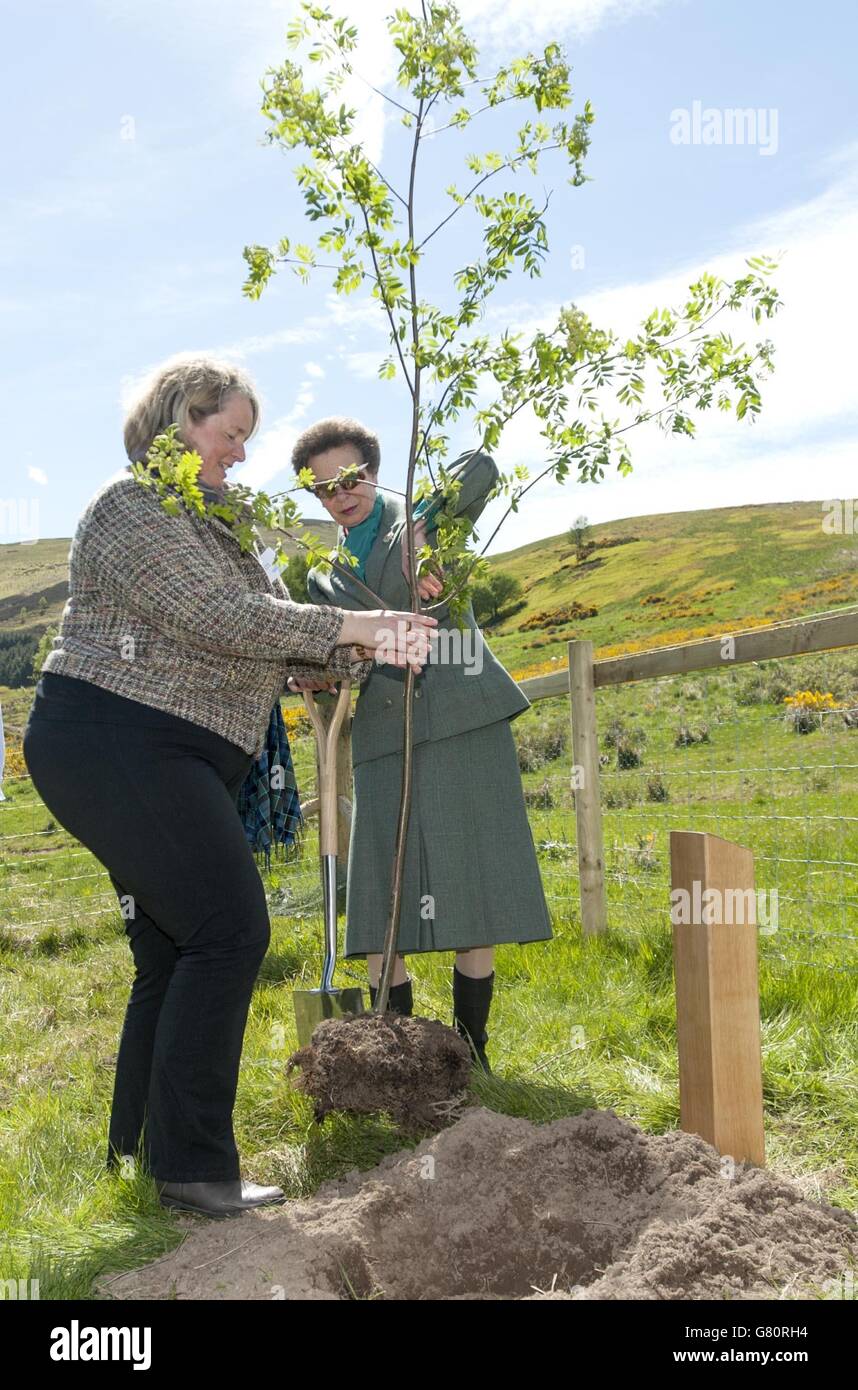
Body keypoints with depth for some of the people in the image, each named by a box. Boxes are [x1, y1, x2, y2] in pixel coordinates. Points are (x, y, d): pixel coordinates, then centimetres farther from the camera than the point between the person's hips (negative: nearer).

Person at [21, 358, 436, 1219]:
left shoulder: (212, 525, 22)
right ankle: (192, 1167, -7)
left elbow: (266, 639, 15)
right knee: (229, 930, -14)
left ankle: (139, 1150, 22)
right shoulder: (134, 506, -9)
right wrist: (352, 625, -15)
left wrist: (370, 652, -2)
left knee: (174, 949, 12)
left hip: (164, 764, 10)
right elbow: (227, 621, -20)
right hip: (117, 744, -10)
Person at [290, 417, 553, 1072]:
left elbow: (481, 467, -13)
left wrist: (421, 536, -27)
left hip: (464, 728, -3)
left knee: (472, 893, -1)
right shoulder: (325, 577, 18)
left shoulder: (424, 519, 7)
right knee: (380, 902, -2)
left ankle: (471, 1052, 11)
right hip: (384, 742, 3)